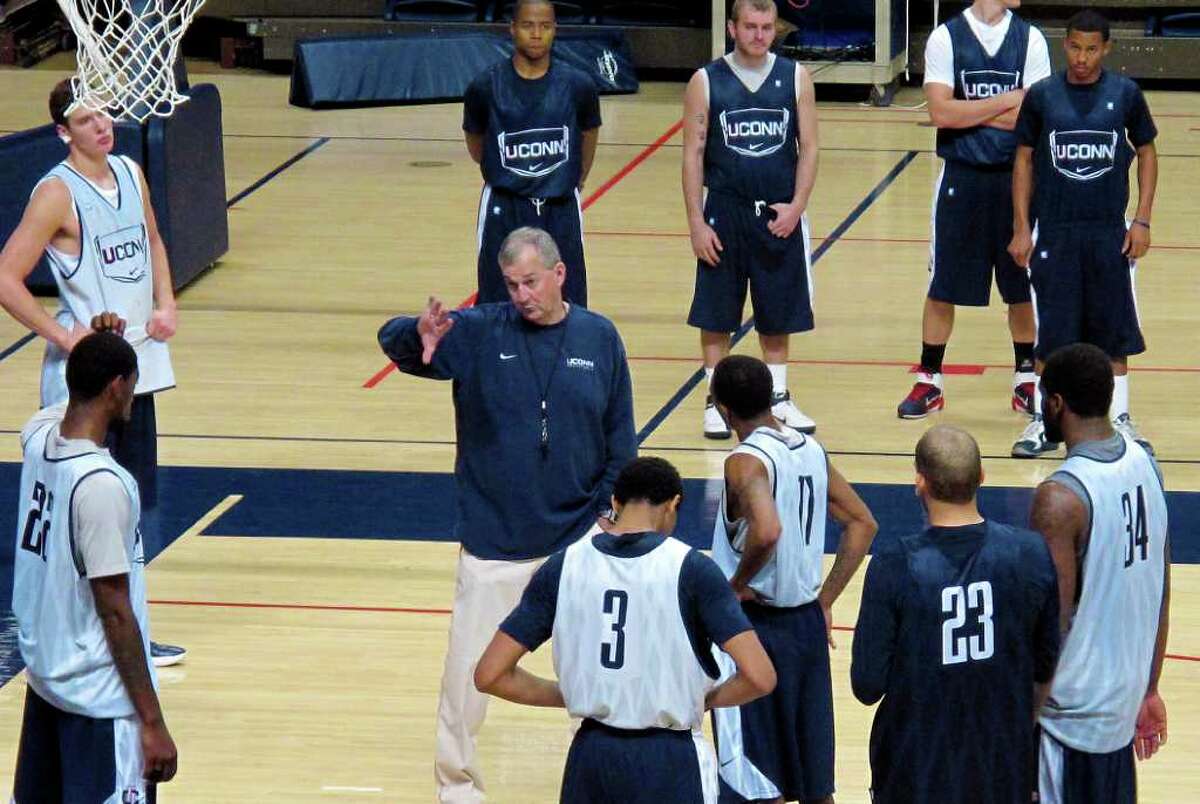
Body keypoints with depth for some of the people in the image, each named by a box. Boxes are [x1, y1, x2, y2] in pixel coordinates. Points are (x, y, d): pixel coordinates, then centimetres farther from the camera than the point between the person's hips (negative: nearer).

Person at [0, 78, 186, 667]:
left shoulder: (130, 174, 7)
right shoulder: (58, 193, -15)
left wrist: (165, 303, 8)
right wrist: (64, 335, -18)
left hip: (137, 367, 7)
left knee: (133, 503, 13)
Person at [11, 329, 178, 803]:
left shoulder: (38, 437, -1)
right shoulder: (101, 484, -23)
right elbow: (115, 613, -21)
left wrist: (97, 350, 10)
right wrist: (152, 722, -17)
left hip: (43, 674, 9)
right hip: (101, 695, -9)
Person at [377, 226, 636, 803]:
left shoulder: (598, 338, 0)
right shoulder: (478, 333, -5)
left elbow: (620, 437, 7)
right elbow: (394, 341, -14)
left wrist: (609, 508, -1)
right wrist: (419, 334, -38)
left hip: (578, 539, 1)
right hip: (492, 542, -1)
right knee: (468, 672, 4)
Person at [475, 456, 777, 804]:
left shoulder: (563, 566, 0)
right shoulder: (690, 568, -9)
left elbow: (490, 675, 0)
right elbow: (759, 677, -16)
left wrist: (573, 695, 12)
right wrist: (706, 698, 4)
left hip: (591, 758, 3)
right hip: (670, 762, -3)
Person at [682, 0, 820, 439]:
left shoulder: (795, 78, 0)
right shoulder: (706, 82, -4)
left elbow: (808, 148, 2)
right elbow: (693, 154, -3)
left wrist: (796, 206, -9)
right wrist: (697, 222, -8)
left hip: (781, 215, 1)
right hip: (724, 213, -1)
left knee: (778, 315, 10)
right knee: (716, 316, 4)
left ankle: (778, 397, 24)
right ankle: (716, 402, 15)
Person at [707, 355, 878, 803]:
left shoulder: (746, 461, -18)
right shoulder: (811, 450, 6)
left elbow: (767, 531, -35)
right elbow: (862, 524, 13)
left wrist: (736, 585, -19)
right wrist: (824, 600, 12)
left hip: (756, 627, -8)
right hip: (808, 624, 8)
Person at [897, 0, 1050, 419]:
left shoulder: (1030, 39, -1)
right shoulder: (945, 38, -5)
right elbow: (940, 112, -15)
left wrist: (969, 112, -13)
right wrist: (1007, 101, -14)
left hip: (1016, 178, 1)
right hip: (960, 177, -1)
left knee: (1023, 286, 8)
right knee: (942, 286, 5)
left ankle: (1025, 379, 22)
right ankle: (929, 381, 16)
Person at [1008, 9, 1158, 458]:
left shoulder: (1125, 95, -1)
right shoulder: (1042, 96, -2)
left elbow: (1146, 153, 7)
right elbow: (1024, 159, 5)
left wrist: (1142, 220, 0)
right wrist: (1021, 227, 0)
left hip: (1110, 232, 0)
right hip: (1055, 231, 0)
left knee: (1114, 329, 7)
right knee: (1051, 332, 3)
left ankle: (1120, 420, 18)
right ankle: (1044, 423, 14)